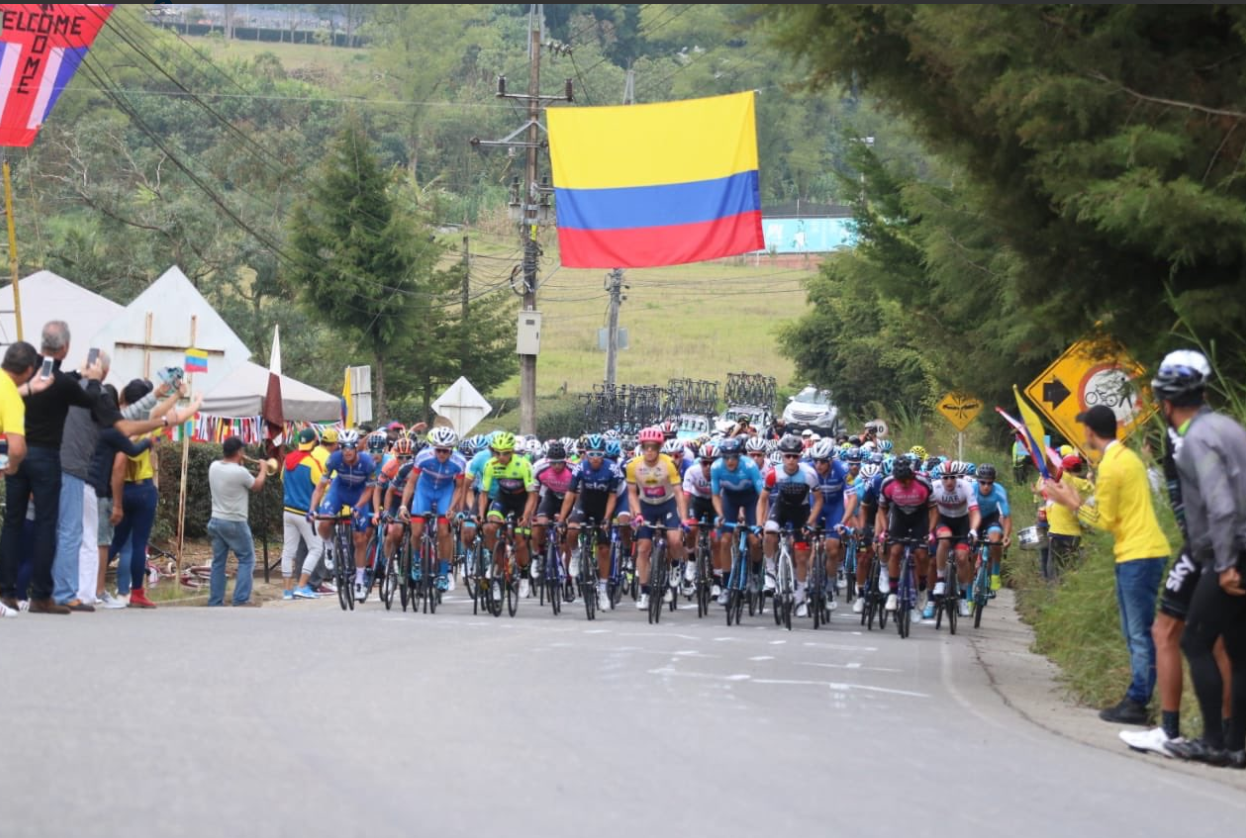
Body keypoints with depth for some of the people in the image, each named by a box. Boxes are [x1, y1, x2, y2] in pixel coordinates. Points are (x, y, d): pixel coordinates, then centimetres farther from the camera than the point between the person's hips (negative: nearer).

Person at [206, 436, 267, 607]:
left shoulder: (214, 467, 0)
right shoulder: (240, 472, -19)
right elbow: (256, 486, -1)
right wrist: (263, 470, 16)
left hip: (216, 521, 6)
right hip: (235, 523, -6)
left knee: (218, 561, 11)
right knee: (247, 560, 4)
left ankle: (215, 601, 9)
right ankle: (241, 599, -3)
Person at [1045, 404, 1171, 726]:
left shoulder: (1111, 466, -15)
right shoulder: (1127, 457, 15)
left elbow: (1105, 520, -11)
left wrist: (1072, 503, -3)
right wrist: (1079, 499, 16)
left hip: (1138, 555, -10)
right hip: (1139, 552, 10)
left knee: (1140, 633, -9)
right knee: (1134, 633, 12)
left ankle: (1137, 703, -9)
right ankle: (1136, 698, 15)